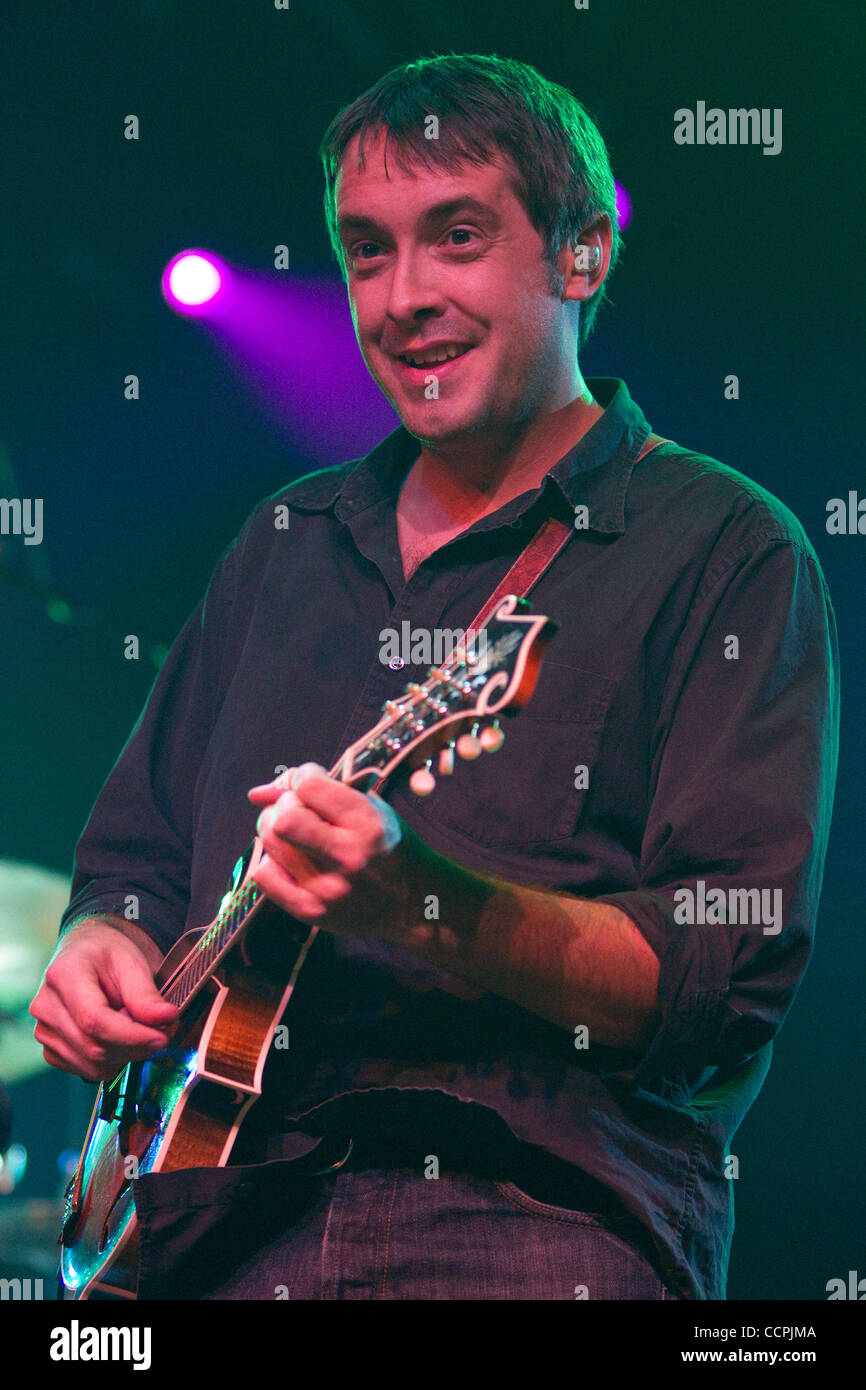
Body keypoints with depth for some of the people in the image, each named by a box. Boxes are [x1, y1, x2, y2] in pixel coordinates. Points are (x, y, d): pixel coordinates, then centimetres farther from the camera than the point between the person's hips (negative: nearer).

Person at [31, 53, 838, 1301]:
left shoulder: (729, 554, 0)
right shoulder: (286, 544, 18)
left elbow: (733, 978, -9)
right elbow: (137, 854, 26)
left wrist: (427, 906, -21)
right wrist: (104, 945, 4)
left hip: (543, 1219, -5)